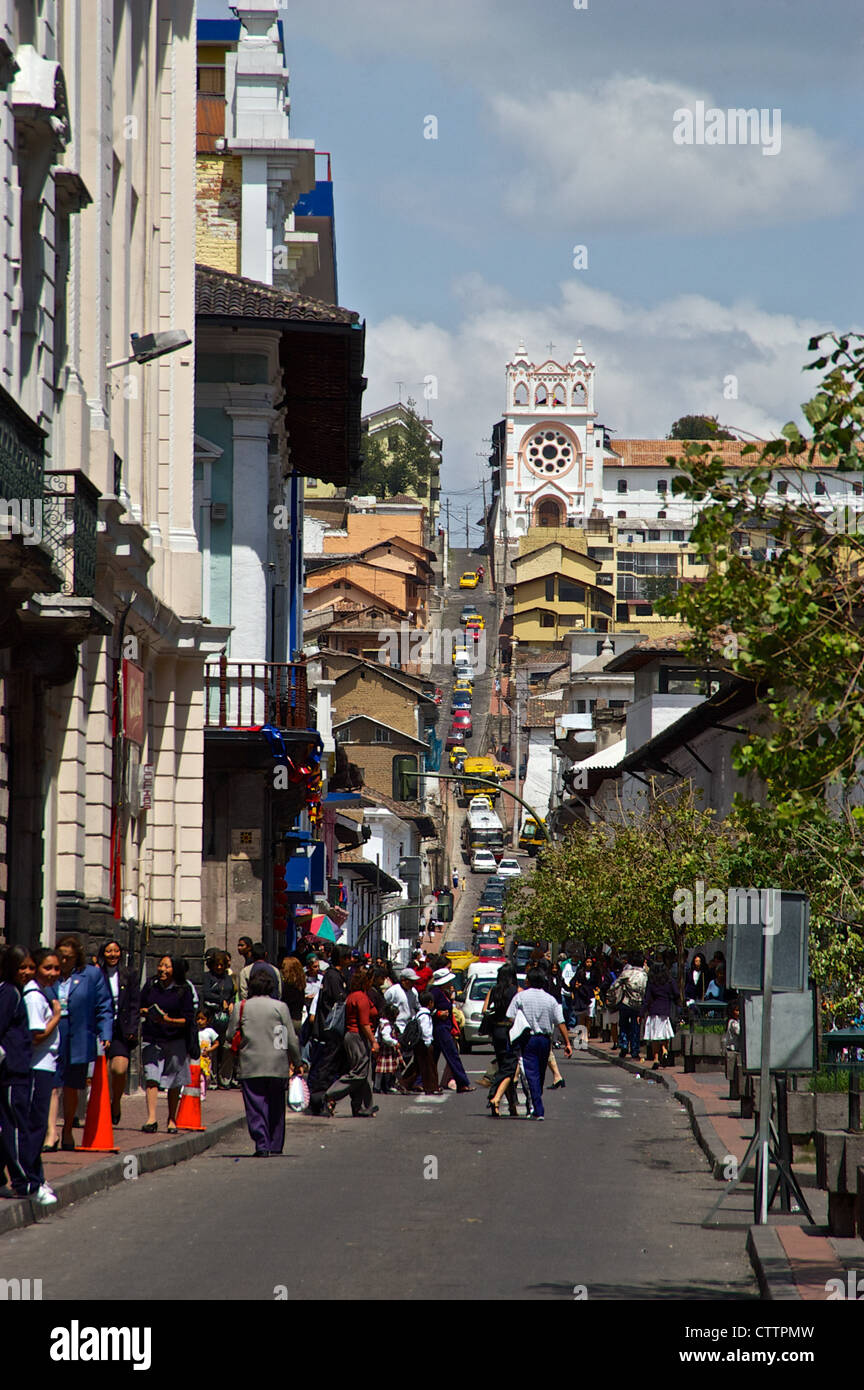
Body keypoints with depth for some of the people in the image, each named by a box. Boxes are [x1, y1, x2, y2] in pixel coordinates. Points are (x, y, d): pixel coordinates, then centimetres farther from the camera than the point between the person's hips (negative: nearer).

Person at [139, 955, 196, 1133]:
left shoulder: (183, 991, -4)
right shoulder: (150, 986, 5)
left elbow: (188, 1018, -7)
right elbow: (140, 1007, 12)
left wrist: (170, 1021, -22)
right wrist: (144, 1012, -11)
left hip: (175, 1040, -1)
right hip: (151, 1039, 1)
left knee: (174, 1082, 6)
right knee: (151, 1076, -13)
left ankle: (172, 1120, 18)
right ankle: (151, 1118, -20)